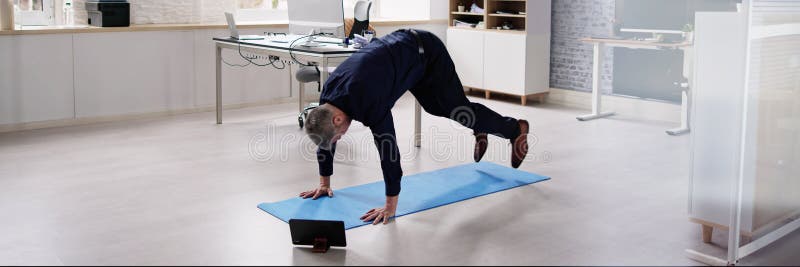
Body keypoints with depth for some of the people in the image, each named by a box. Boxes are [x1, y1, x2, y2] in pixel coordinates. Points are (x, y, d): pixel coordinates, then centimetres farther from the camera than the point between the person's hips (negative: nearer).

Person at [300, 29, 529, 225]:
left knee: (457, 109, 2)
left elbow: (388, 147, -40)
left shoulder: (366, 99, -41)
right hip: (402, 47, 7)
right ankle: (479, 131, 49)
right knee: (436, 108, 23)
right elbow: (325, 137, -2)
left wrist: (390, 206, -36)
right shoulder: (329, 95, -17)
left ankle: (516, 130, 24)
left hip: (427, 53, -7)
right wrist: (324, 183, 3)